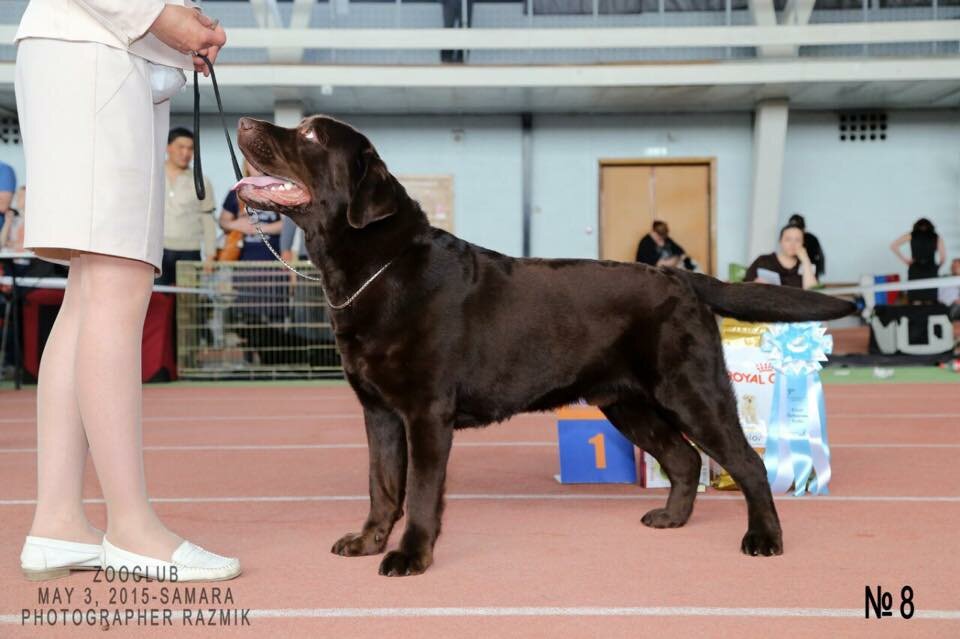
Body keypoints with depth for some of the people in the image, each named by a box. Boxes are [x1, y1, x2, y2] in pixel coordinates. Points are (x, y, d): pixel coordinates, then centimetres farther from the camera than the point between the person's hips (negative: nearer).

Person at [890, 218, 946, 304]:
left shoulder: (911, 236, 10)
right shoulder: (937, 238, 10)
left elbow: (893, 246, 3)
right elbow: (943, 258, 4)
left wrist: (904, 259, 8)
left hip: (915, 270, 0)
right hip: (931, 271, 0)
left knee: (916, 301, -1)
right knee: (929, 302, 2)